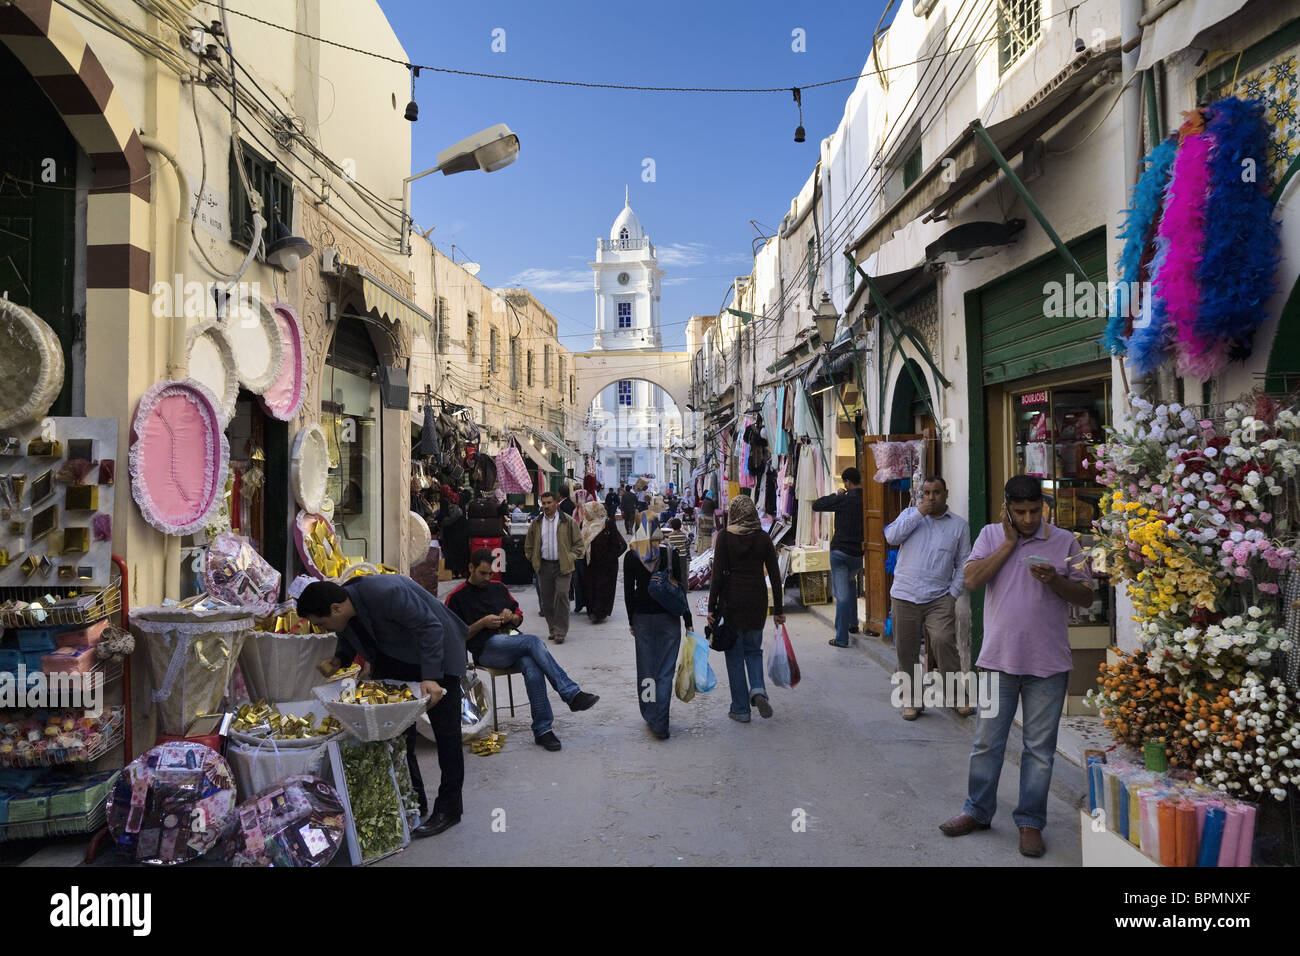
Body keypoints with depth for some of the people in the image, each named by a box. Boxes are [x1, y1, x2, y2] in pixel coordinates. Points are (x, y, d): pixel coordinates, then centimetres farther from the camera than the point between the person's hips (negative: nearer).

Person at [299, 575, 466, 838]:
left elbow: (430, 627, -31)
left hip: (437, 653, -7)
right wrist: (338, 660, -11)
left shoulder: (385, 593, -35)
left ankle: (449, 808, 8)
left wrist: (431, 677, -34)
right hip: (394, 660, 8)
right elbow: (350, 639, 10)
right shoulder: (345, 614, -10)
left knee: (446, 732, -3)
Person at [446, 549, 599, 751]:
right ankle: (571, 694, -32)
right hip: (487, 649, -4)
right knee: (533, 641, -31)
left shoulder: (499, 588, 23)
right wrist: (483, 623, -8)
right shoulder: (456, 598, 8)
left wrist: (512, 617, 5)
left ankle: (542, 730, -28)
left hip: (512, 642, 4)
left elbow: (519, 616, 29)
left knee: (533, 670, -31)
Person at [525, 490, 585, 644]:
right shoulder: (536, 523, 9)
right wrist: (534, 560, 10)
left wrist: (570, 558, -4)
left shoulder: (568, 522, 1)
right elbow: (529, 546, 19)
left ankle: (560, 631, -7)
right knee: (547, 599, 6)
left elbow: (578, 543, 5)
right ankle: (553, 628, 20)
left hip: (562, 566, -3)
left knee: (561, 595, -13)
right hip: (544, 566, 3)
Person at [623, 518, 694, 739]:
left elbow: (628, 592, 0)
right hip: (669, 618, -1)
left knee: (645, 669, 13)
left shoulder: (631, 557, -4)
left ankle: (650, 717, 21)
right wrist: (688, 621, 3)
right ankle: (660, 724, -1)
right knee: (665, 671, 3)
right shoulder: (671, 555, -8)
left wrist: (631, 621, 12)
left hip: (642, 618, 1)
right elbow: (680, 590, -5)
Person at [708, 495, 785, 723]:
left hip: (731, 600, -3)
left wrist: (712, 607, -5)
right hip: (757, 601, 3)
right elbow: (775, 576, 1)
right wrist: (778, 609, 7)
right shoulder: (763, 538, 1)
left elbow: (717, 574, -10)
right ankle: (758, 689, -6)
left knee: (735, 655, 8)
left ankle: (740, 709, 11)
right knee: (753, 650, 19)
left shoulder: (724, 537, -8)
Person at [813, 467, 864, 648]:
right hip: (860, 553, 5)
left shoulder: (844, 499, -14)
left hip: (840, 551, -5)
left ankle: (841, 638, 0)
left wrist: (836, 495, 4)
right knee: (851, 581, 31)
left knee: (842, 594, -1)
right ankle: (853, 622, 32)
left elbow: (816, 505, -7)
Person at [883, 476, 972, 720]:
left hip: (939, 599, -1)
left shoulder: (959, 525, 8)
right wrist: (919, 513, -9)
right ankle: (912, 700, 18)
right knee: (906, 651, 5)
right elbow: (892, 537, -8)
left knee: (944, 642, -18)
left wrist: (953, 594, -1)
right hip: (904, 597, 1)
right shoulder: (910, 514, 10)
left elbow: (963, 564, 8)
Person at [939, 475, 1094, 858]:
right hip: (999, 658, 1)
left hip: (1048, 664, 0)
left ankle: (1030, 822, 23)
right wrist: (1009, 542, -10)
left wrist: (1054, 580, -17)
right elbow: (972, 579, -11)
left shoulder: (1064, 541, 1)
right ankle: (977, 811, 27)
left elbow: (1086, 597, 2)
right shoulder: (991, 536, 3)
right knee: (987, 742, 10)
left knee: (1040, 748, 9)